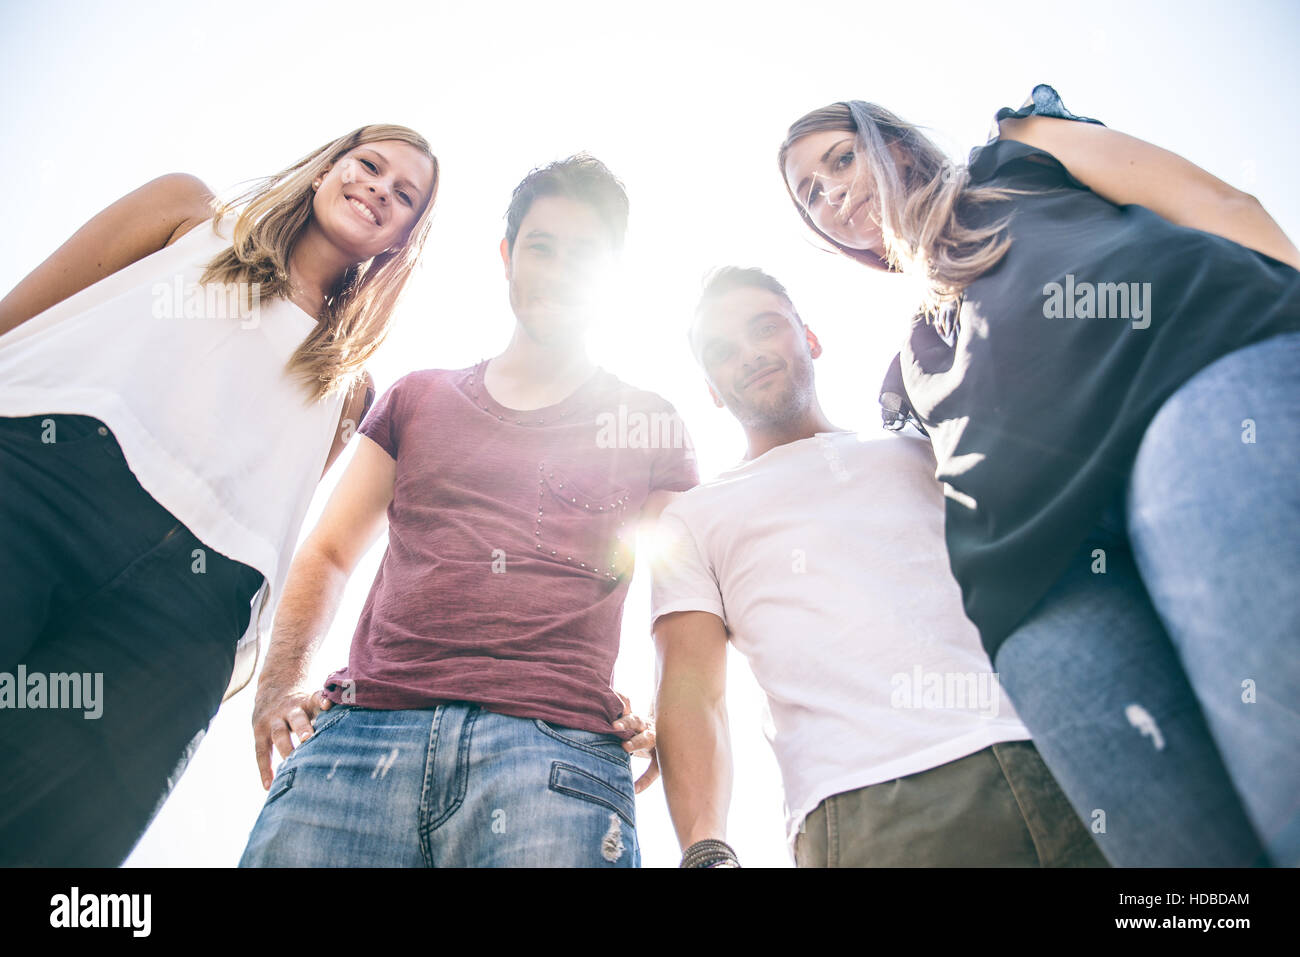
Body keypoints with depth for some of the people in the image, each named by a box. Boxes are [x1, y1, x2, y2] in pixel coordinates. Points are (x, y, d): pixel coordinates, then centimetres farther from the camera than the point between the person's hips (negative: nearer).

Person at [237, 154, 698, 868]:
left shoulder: (650, 427, 17)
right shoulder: (417, 398, 22)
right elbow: (330, 551, 20)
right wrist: (283, 678, 3)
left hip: (556, 747, -1)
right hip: (362, 726, 2)